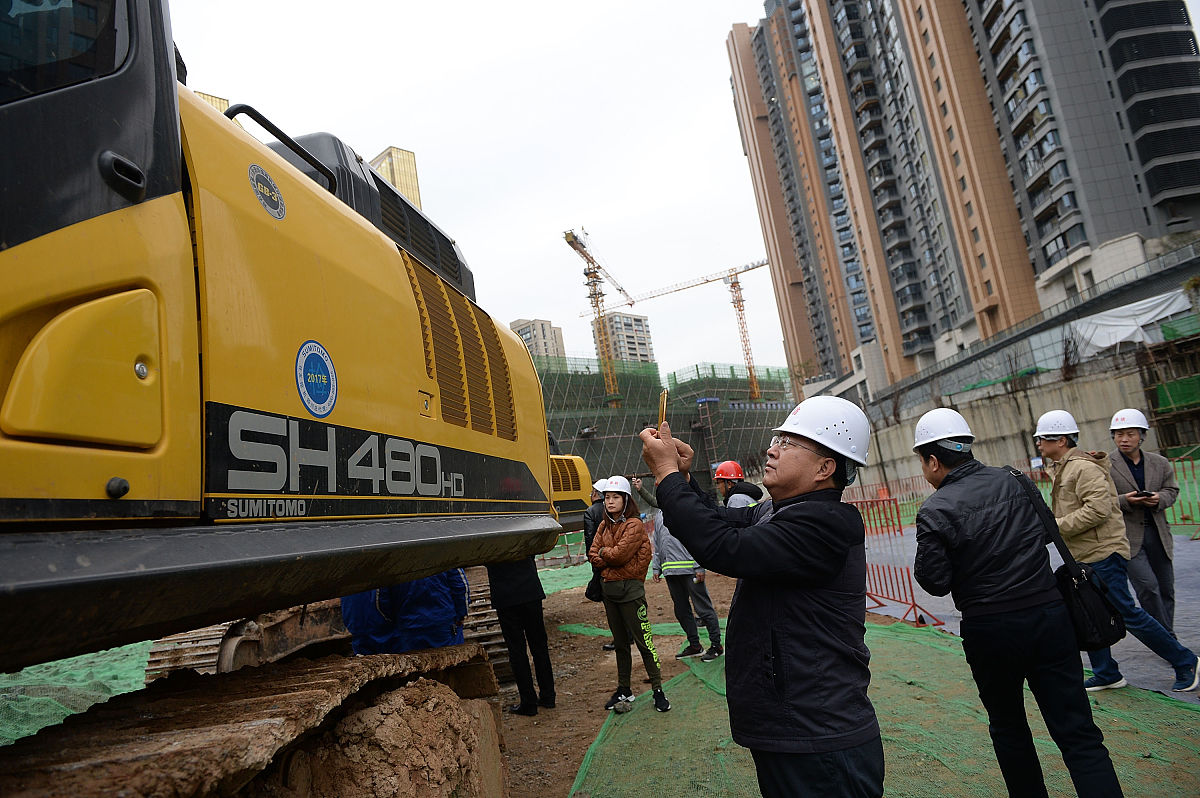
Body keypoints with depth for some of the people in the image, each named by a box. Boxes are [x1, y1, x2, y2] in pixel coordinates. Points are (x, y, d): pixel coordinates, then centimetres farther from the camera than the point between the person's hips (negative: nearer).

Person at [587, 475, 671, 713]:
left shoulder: (634, 525, -10)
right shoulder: (605, 525, 12)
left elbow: (620, 553, -21)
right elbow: (593, 554, 3)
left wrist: (603, 553, -4)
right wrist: (610, 558, -13)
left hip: (630, 588, -7)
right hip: (609, 588, 7)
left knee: (643, 641, -3)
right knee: (620, 642, 15)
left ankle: (658, 689, 8)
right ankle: (624, 689, 25)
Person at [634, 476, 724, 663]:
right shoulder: (662, 513, 17)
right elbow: (657, 542, 21)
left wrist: (700, 567, -15)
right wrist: (656, 567, 16)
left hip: (689, 568, -7)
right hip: (670, 570, 7)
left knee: (703, 607, -2)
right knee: (681, 610, 13)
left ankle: (716, 645, 8)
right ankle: (694, 645, 24)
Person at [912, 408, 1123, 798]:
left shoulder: (934, 512, -13)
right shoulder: (1014, 480, 2)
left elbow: (935, 582, -12)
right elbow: (1048, 530, 16)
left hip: (990, 630, -3)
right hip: (1050, 615, 3)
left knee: (1007, 725, 20)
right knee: (1077, 731, 5)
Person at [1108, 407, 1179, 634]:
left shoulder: (1160, 463, 9)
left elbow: (1172, 490, 11)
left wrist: (1159, 499, -10)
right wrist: (1125, 501, -21)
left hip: (1157, 533, 5)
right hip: (1127, 536, -5)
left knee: (1166, 588, 12)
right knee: (1147, 586, -12)